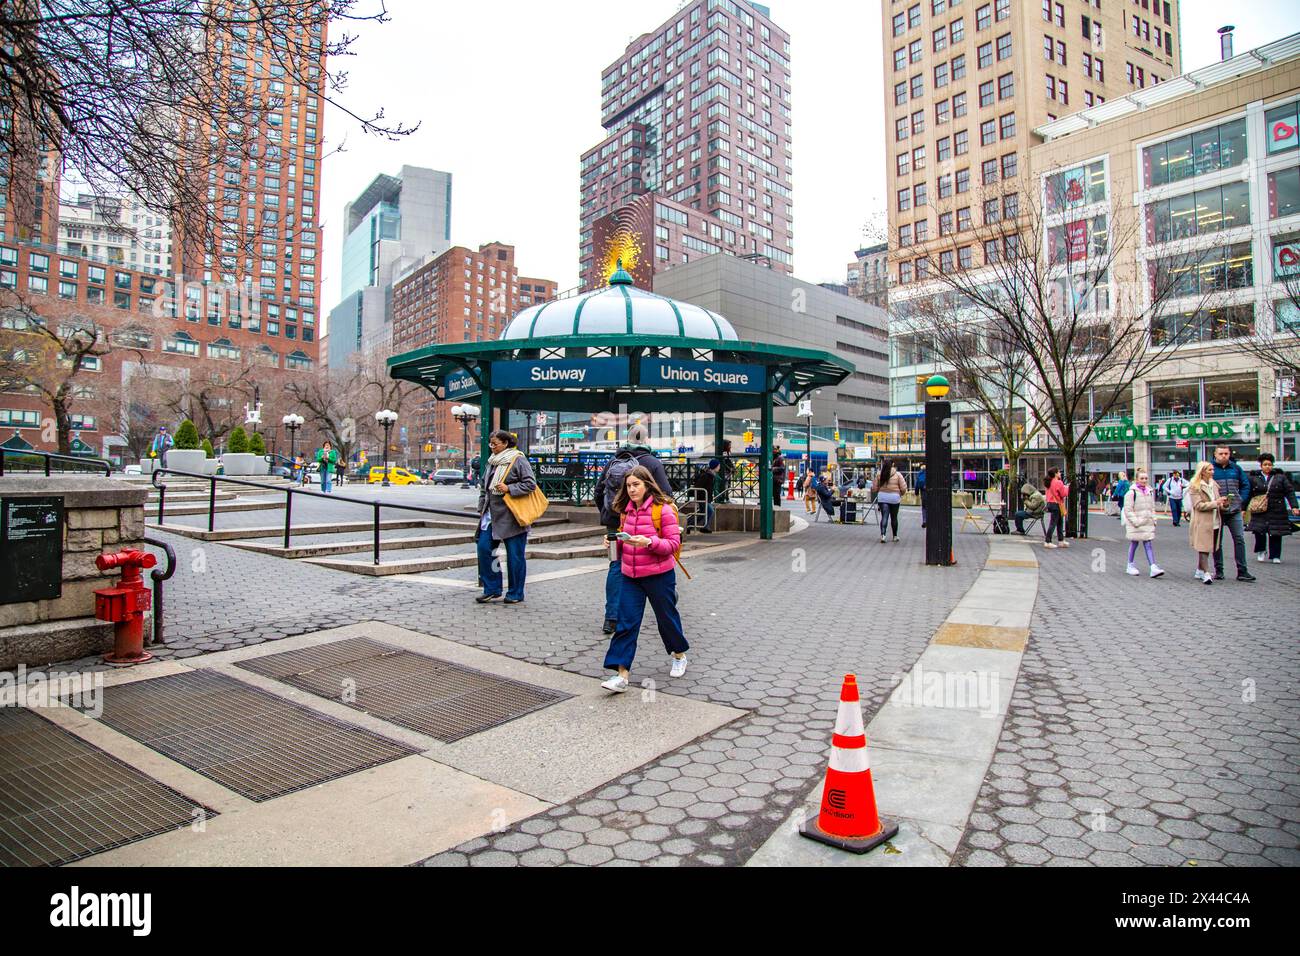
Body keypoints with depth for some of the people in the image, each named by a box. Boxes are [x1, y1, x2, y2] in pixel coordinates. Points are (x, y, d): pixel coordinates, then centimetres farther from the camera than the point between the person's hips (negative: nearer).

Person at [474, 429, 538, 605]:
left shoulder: (518, 460, -8)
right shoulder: (492, 462, 14)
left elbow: (530, 484, -13)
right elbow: (484, 486, 21)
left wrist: (509, 489, -20)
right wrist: (481, 508, 15)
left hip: (512, 516, -7)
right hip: (492, 515, 7)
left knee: (515, 555, 1)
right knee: (484, 548, 2)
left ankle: (515, 594, 14)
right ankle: (492, 589, 15)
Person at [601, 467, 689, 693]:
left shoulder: (663, 509, -13)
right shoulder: (627, 509, 7)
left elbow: (674, 544, -14)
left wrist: (649, 542, -29)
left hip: (659, 575, -5)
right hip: (630, 575, 5)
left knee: (667, 617, 13)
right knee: (626, 623, -2)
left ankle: (680, 655, 40)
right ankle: (621, 674, -1)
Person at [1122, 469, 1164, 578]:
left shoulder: (1150, 491, 11)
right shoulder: (1131, 492, -9)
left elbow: (1152, 507, 20)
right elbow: (1128, 510, -11)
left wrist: (1154, 519, 10)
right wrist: (1135, 521, -16)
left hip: (1148, 523, 5)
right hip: (1135, 524, -5)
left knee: (1149, 544, -1)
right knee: (1134, 543, 6)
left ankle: (1153, 567, -8)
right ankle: (1130, 566, 19)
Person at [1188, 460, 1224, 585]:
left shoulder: (1213, 484, 14)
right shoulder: (1195, 487, -8)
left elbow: (1217, 503, 22)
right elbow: (1199, 505, -15)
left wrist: (1223, 503, 1)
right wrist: (1216, 503, -21)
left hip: (1214, 522, 7)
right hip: (1202, 523, -7)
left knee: (1207, 547, 12)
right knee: (1203, 547, -9)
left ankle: (1200, 571, 21)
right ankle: (1206, 573, -10)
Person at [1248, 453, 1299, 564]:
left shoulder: (1280, 477, 7)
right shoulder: (1254, 478, 7)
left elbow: (1290, 492, 3)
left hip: (1277, 512, 1)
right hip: (1260, 512, -1)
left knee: (1276, 534, 1)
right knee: (1259, 532, -8)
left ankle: (1275, 556, 13)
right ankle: (1260, 551, 15)